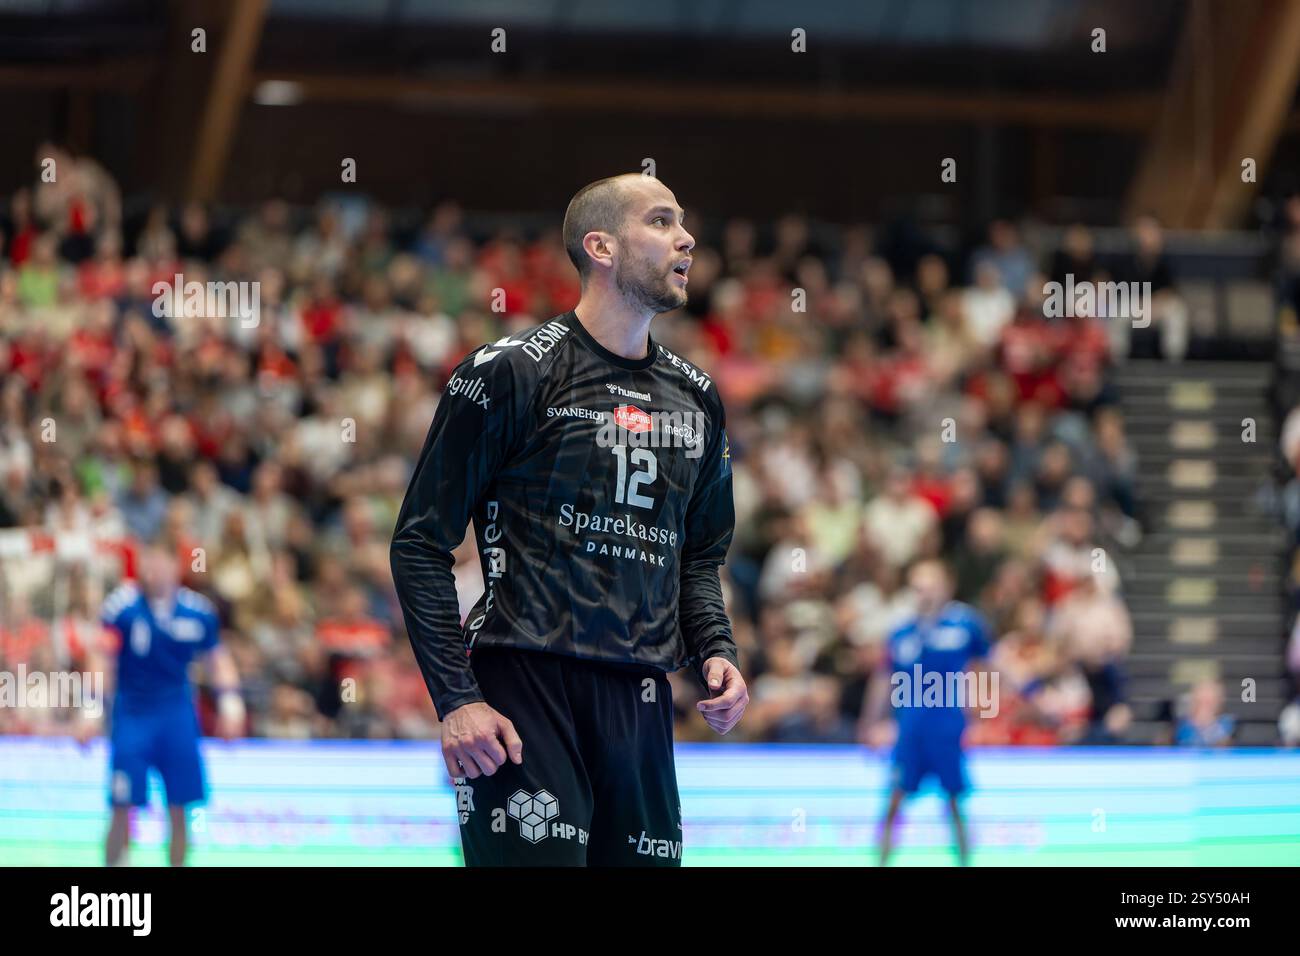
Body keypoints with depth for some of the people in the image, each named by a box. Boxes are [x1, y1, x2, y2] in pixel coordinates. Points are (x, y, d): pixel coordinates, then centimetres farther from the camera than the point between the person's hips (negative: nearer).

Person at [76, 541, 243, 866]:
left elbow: (217, 658, 11)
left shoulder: (198, 610, -3)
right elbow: (100, 657, -6)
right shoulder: (123, 604, -10)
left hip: (177, 716, 2)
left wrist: (229, 702, 0)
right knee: (122, 809, -6)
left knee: (179, 811, 0)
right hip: (131, 714, -2)